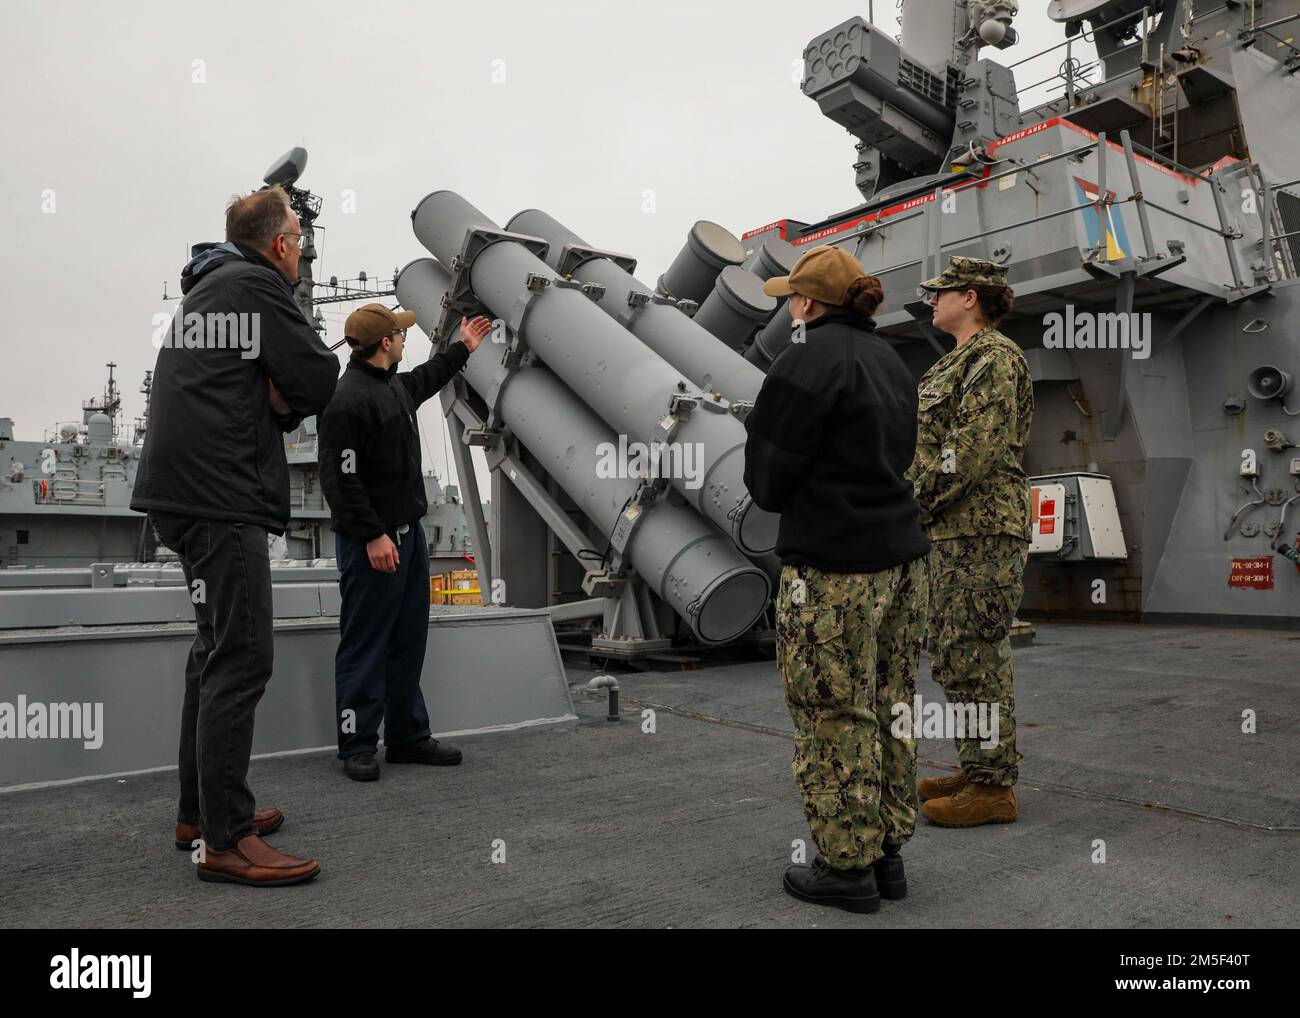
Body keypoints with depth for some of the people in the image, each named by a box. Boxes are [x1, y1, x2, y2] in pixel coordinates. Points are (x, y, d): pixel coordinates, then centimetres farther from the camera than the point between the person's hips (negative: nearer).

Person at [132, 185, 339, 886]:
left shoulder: (201, 291, 24)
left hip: (187, 495, 10)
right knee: (241, 657, -11)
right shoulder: (257, 287, -6)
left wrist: (275, 400, 1)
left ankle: (200, 811, 24)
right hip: (223, 495, -10)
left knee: (217, 651, 15)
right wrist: (285, 400, 7)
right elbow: (320, 380, -10)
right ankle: (226, 840, -8)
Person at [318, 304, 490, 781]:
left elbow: (422, 381, 37)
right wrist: (372, 536, -23)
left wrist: (461, 349, 45)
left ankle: (408, 737, 23)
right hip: (370, 542, -10)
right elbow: (340, 479, -21)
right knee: (365, 645, -2)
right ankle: (358, 746, 9)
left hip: (409, 534, 10)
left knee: (408, 642, 13)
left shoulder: (394, 385, 12)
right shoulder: (348, 401, -18)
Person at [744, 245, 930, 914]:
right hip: (901, 557, 9)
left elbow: (769, 468, -11)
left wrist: (778, 499, 8)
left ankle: (848, 866, 12)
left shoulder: (811, 355, -11)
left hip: (832, 564, -9)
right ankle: (887, 853, 25)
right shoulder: (889, 359, 16)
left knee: (834, 716, 2)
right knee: (888, 709, 14)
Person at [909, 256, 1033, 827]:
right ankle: (978, 771, 25)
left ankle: (993, 788, 4)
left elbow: (974, 448, -21)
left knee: (974, 658, -6)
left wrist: (915, 502, -17)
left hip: (983, 532, -10)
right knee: (951, 657, 14)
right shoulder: (960, 362, 21)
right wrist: (914, 503, 11)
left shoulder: (994, 358, -11)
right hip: (955, 531, 11)